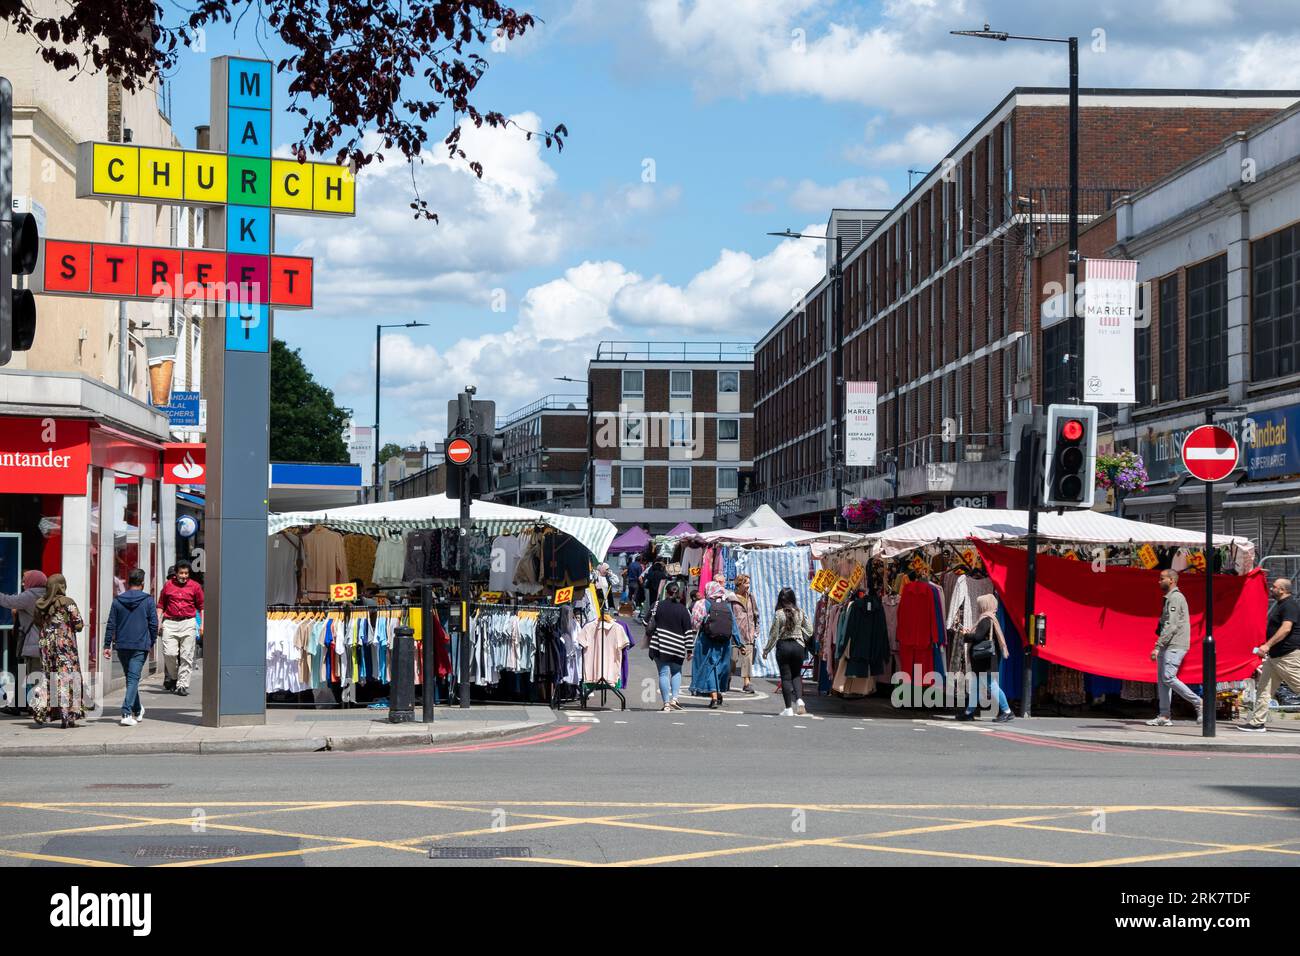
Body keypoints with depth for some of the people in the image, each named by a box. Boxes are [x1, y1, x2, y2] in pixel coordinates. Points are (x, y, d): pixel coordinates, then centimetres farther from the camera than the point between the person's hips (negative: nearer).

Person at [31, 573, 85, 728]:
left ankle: (40, 711, 2)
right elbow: (78, 625, -10)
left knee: (47, 677, 12)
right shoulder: (68, 602, -8)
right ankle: (68, 716, -1)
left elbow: (38, 624, 13)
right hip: (65, 644, -5)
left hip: (45, 644, 5)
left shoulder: (40, 604, 6)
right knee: (67, 677, 0)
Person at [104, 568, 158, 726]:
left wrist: (107, 645, 7)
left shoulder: (118, 600, 3)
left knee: (130, 677, 18)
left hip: (122, 646, 3)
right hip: (140, 646, -3)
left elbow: (111, 625, 3)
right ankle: (126, 714, -18)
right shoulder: (148, 600, -4)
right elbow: (154, 624, -3)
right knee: (133, 679, -5)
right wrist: (152, 642, 9)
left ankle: (137, 710, 31)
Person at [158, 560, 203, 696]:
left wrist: (202, 624, 4)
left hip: (188, 623, 0)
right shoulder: (168, 585, 9)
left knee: (186, 656, -3)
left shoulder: (195, 586, 7)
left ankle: (182, 685, 0)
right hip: (170, 623, 0)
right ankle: (171, 677, 14)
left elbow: (201, 606, 11)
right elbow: (161, 605, 15)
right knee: (169, 653, -9)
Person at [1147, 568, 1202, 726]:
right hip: (1168, 646, 10)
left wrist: (1157, 646, -22)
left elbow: (1171, 626, -20)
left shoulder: (1175, 598, -12)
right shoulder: (1169, 598, 20)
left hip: (1175, 646, -10)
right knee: (1162, 679, 6)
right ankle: (1164, 716, 5)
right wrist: (1160, 646, 20)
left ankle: (1199, 703, -8)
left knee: (1168, 677, -16)